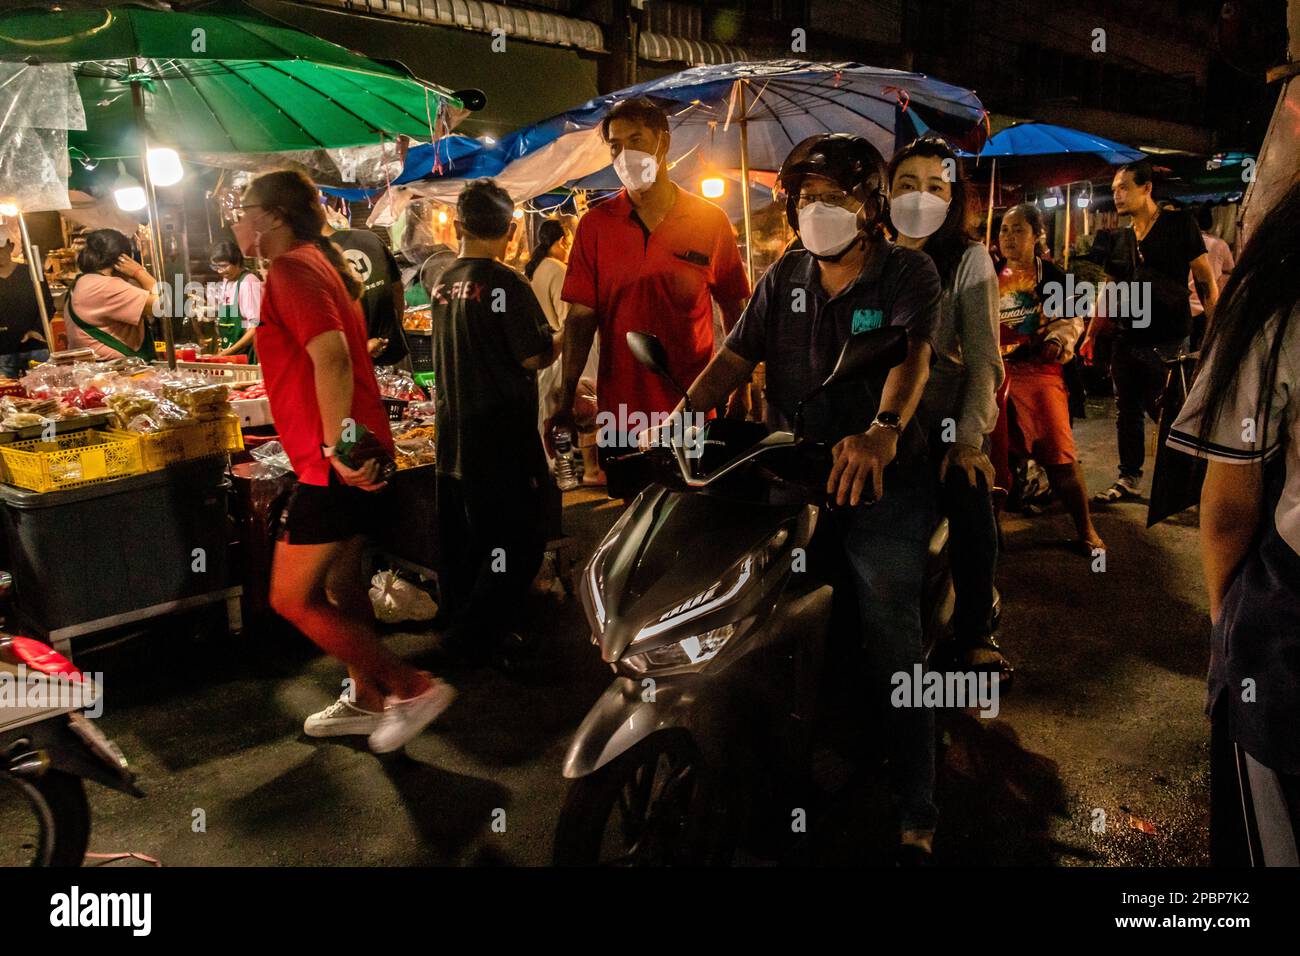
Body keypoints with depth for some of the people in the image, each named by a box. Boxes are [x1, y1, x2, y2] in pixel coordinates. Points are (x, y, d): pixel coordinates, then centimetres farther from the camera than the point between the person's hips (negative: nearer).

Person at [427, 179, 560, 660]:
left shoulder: (442, 284, 6)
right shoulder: (506, 283, -15)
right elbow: (535, 356, -15)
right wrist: (567, 333, 1)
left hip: (452, 435, 8)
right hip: (503, 438, -8)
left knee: (461, 538, 16)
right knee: (518, 541, 2)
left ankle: (459, 623, 28)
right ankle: (477, 634, 4)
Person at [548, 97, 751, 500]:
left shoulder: (709, 220, 1)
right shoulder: (596, 225, 2)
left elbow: (734, 308, 5)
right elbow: (581, 316, 0)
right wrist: (565, 399, -5)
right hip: (621, 415, 1)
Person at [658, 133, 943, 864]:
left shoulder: (908, 273, -1)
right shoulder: (785, 277, 13)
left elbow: (912, 355, -20)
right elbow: (736, 357, 6)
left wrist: (881, 432, -40)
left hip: (882, 481, -4)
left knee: (892, 646, -4)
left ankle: (915, 819, 7)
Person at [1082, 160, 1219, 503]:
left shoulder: (1179, 224, -4)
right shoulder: (1121, 240, 10)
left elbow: (1205, 282, -5)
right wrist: (1090, 335, 12)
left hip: (1168, 342, -5)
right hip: (1127, 341, 6)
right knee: (1127, 411, 10)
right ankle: (1129, 479, 21)